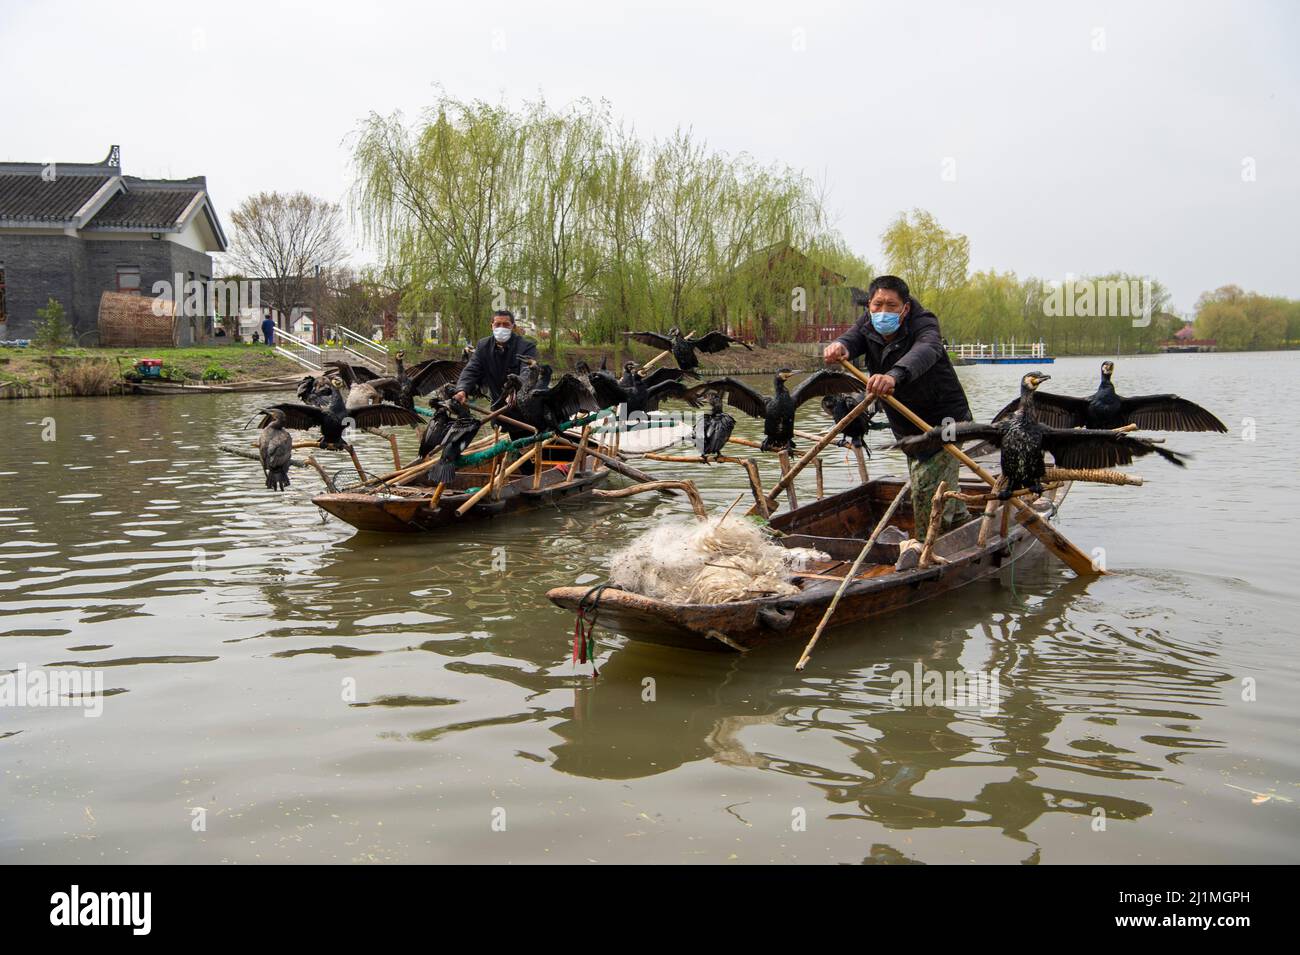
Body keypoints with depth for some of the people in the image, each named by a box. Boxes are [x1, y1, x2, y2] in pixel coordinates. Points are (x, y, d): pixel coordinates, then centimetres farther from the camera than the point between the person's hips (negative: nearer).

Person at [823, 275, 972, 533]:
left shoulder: (923, 323, -24)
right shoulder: (868, 325, -3)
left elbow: (925, 350, -47)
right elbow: (852, 338, -23)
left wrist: (894, 375, -67)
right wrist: (839, 346, -50)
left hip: (944, 418, -7)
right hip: (907, 428, 7)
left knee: (929, 488, -15)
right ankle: (962, 523, 46)